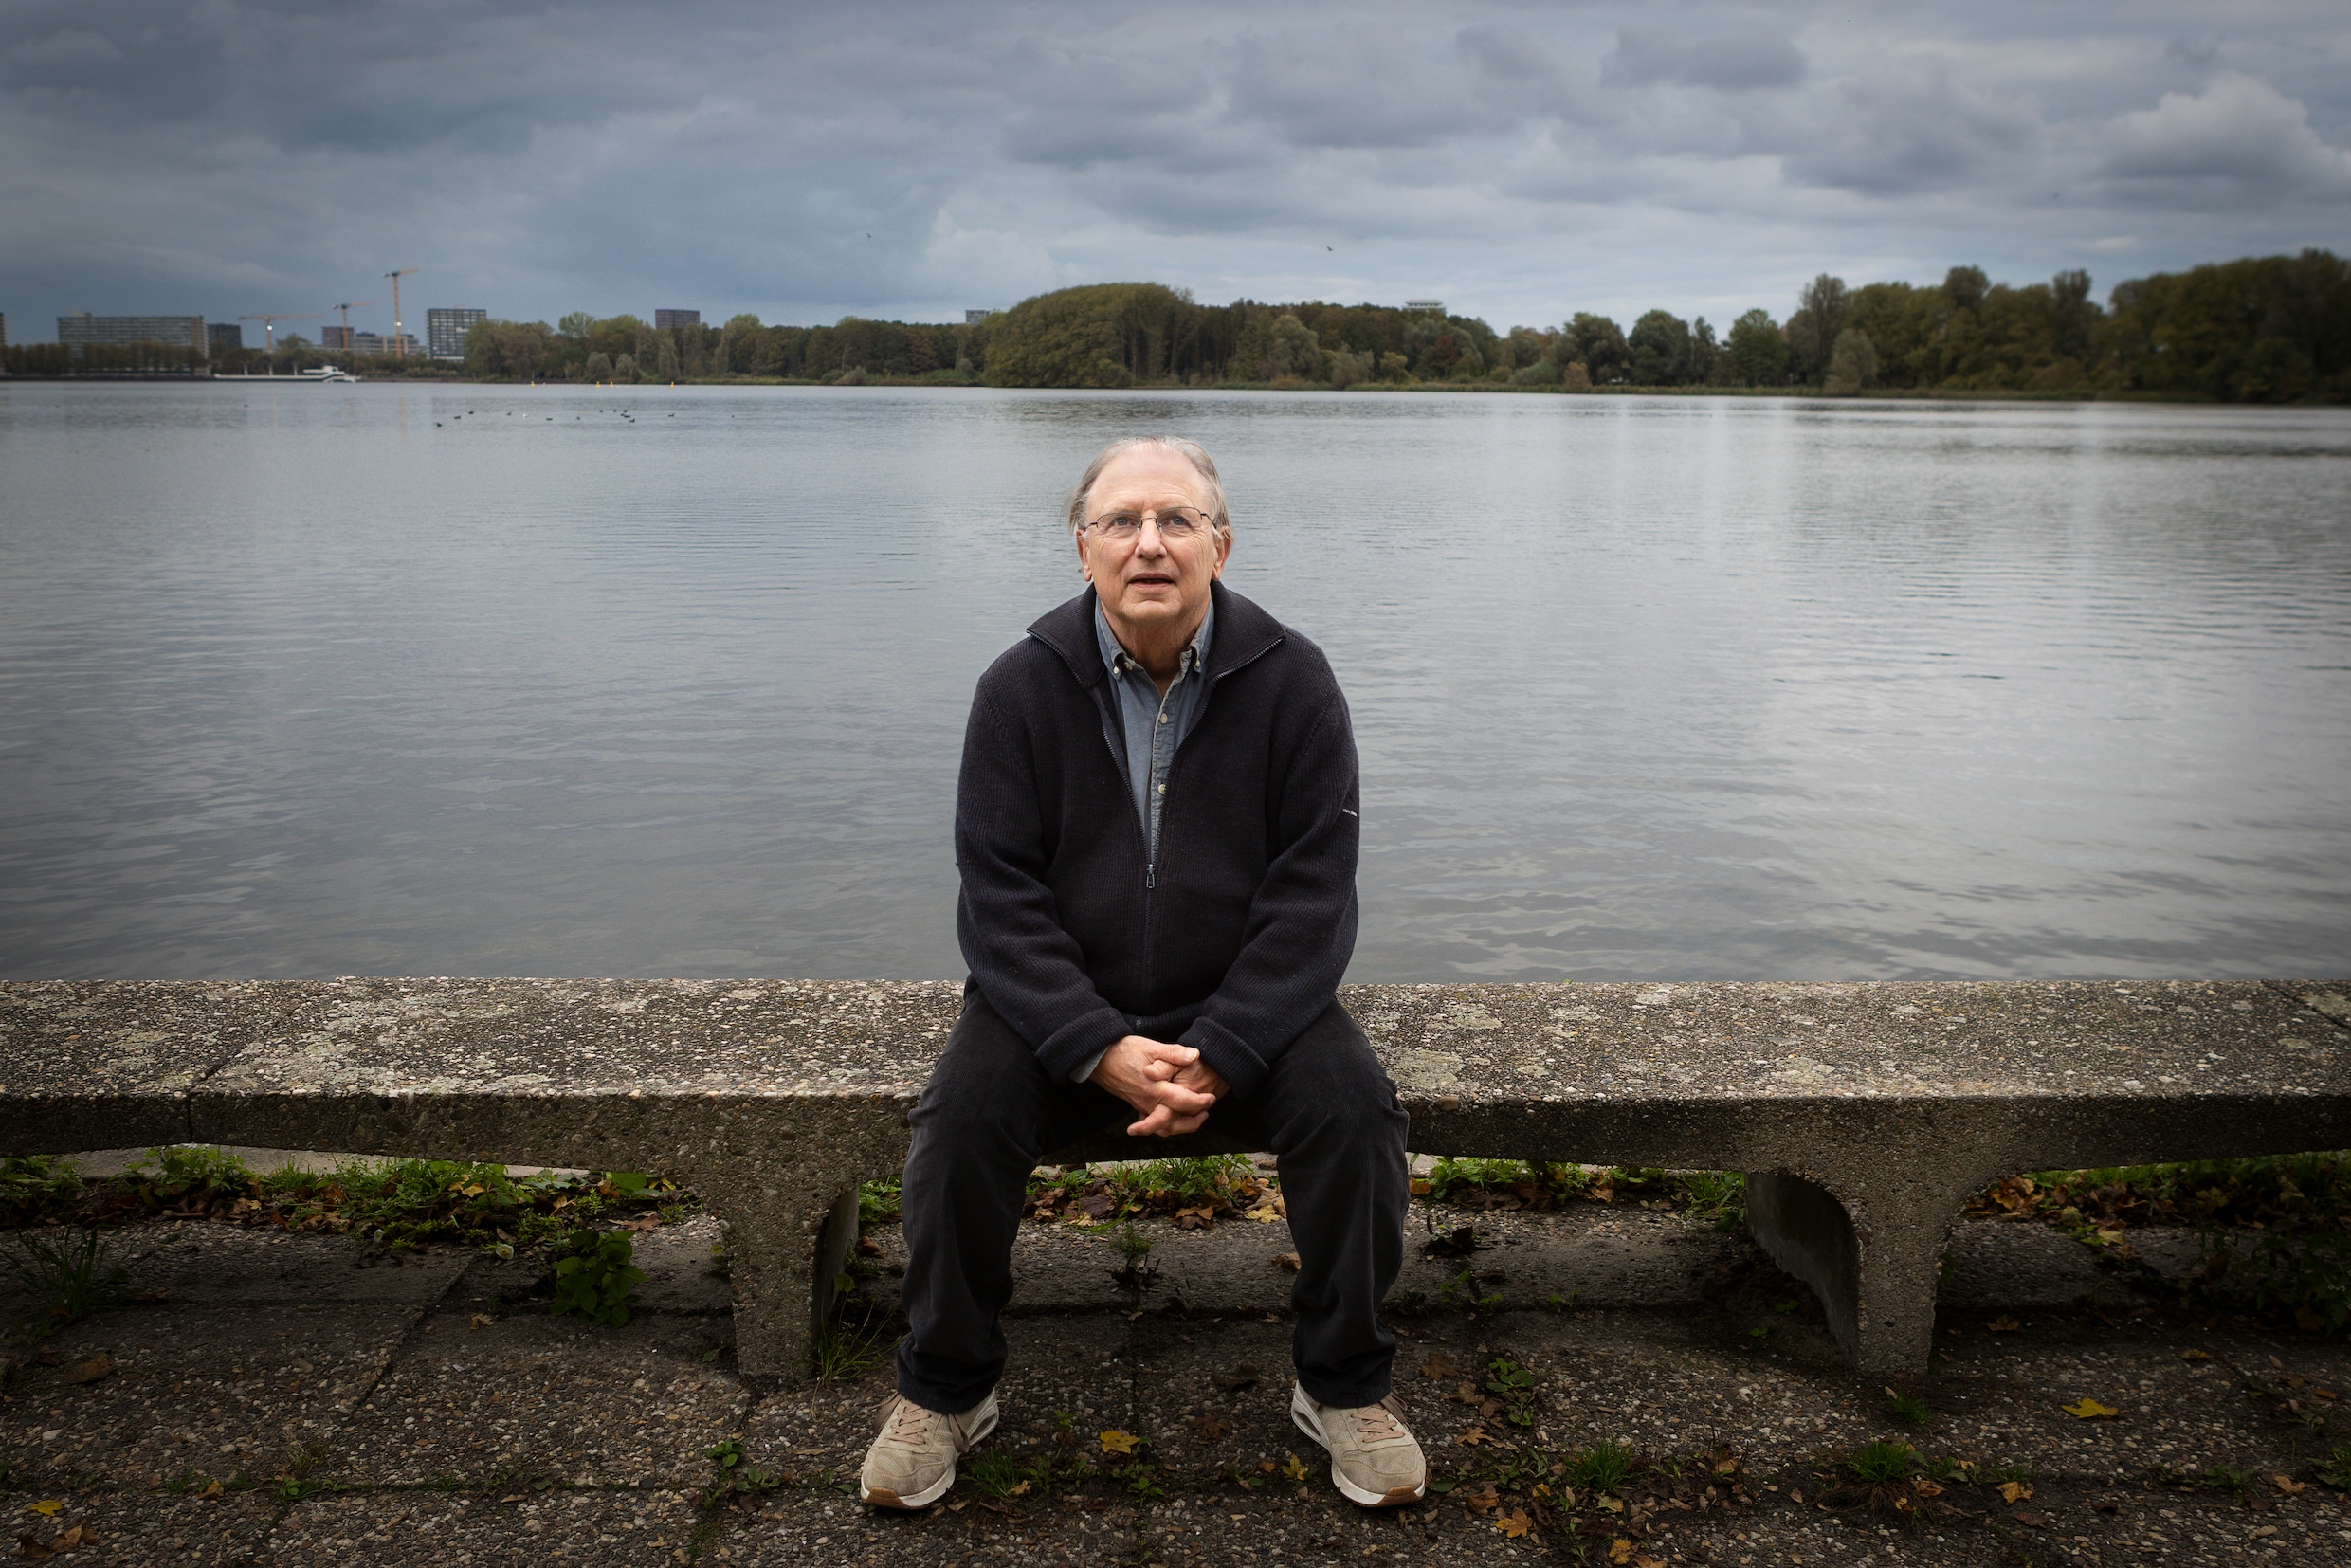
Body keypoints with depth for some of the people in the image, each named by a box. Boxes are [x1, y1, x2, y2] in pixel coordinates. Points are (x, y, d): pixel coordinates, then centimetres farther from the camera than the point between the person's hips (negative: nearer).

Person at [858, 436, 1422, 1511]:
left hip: (1246, 1004, 0)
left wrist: (1222, 1053, -21)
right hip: (1060, 1006, 0)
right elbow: (1000, 896, -9)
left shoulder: (1292, 681, -7)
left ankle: (1344, 1386, 2)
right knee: (961, 1117, -23)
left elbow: (1312, 892, -9)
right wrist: (1101, 1049, -22)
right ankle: (943, 1389, 3)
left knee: (1352, 1107, -23)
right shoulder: (1022, 688, -6)